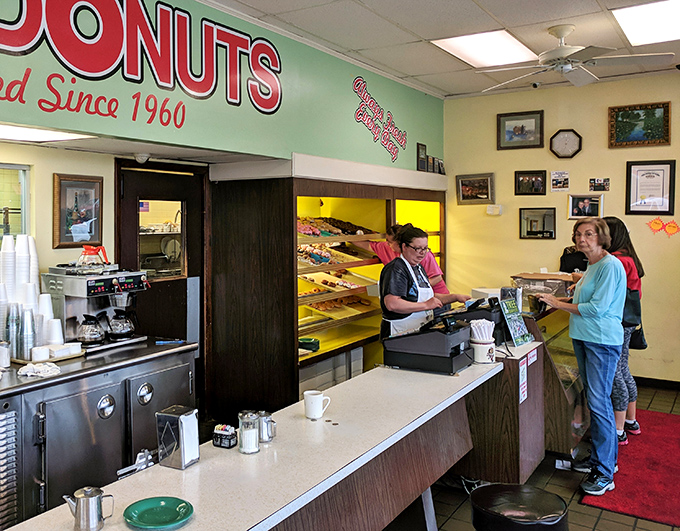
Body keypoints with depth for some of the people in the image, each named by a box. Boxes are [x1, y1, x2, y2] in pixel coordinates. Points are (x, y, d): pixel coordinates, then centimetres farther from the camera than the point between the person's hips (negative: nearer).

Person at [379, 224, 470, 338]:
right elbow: (392, 304, -25)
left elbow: (430, 297, 28)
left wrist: (455, 297, 15)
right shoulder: (396, 269, -12)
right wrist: (426, 305, -20)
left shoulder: (418, 268, 19)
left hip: (421, 331, 9)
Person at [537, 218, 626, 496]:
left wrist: (559, 304, -12)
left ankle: (604, 473, 2)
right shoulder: (592, 266, 14)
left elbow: (597, 307, -19)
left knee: (599, 403, -7)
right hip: (584, 338, 10)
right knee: (594, 400, 15)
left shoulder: (610, 265, -14)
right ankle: (602, 457, 28)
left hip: (603, 342, -9)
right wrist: (557, 299, 11)